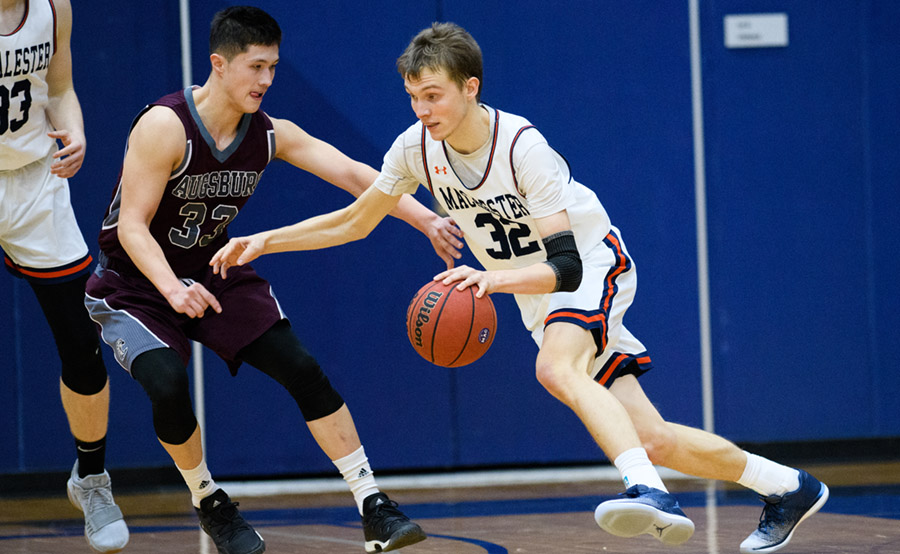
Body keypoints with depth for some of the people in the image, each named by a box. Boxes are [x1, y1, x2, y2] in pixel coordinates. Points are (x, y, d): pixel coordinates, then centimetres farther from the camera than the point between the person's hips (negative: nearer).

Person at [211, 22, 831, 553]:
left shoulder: (523, 147, -28)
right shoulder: (418, 147, -10)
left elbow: (565, 266, -32)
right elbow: (355, 221, 4)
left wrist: (495, 277, -49)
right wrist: (263, 241, -4)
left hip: (593, 266, -6)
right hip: (535, 294, 6)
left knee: (557, 366, -38)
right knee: (649, 440, 0)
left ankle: (651, 495, -49)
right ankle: (788, 487, 16)